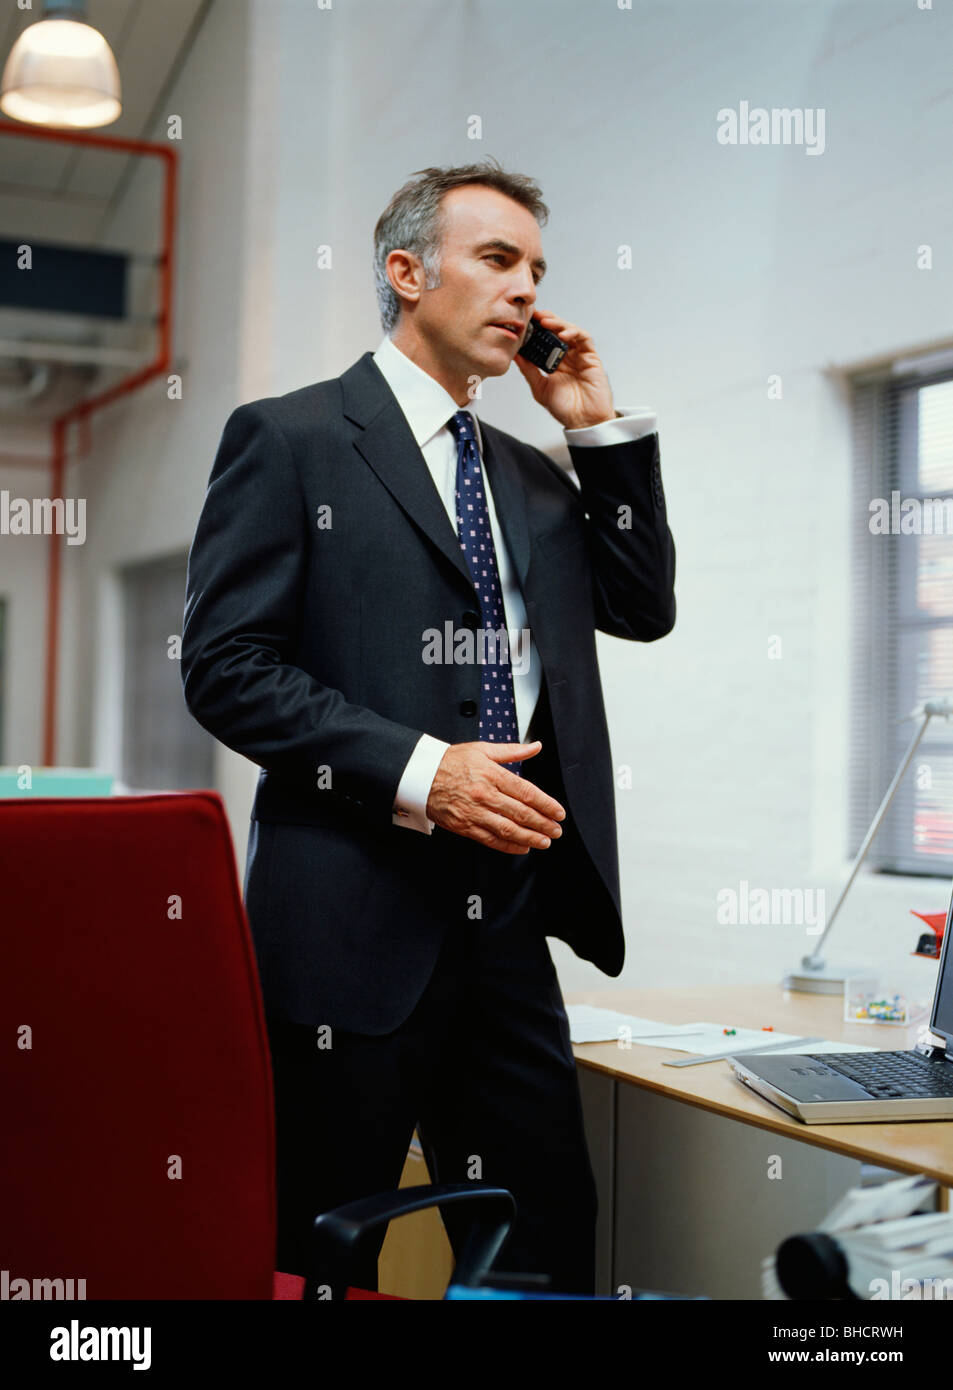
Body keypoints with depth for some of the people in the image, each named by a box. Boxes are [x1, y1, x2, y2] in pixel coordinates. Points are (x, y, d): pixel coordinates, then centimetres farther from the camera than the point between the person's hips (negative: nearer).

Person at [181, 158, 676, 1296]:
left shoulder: (534, 476, 19)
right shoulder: (288, 438, -1)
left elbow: (644, 605, 16)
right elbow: (226, 668, -9)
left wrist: (602, 428, 9)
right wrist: (421, 772, -18)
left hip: (508, 925, 6)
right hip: (353, 923, -6)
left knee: (548, 1246, 9)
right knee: (322, 1257, 6)